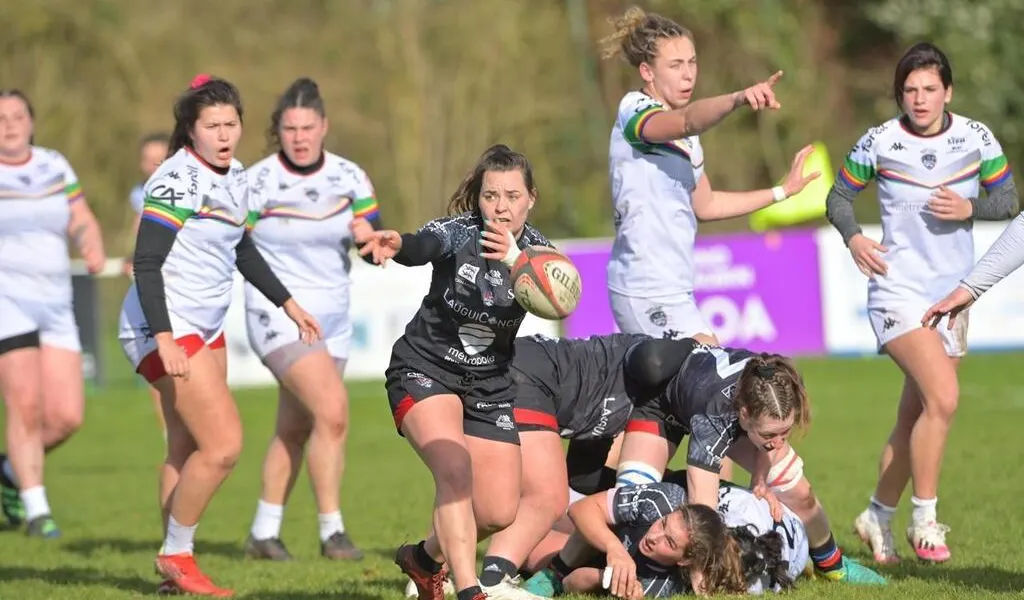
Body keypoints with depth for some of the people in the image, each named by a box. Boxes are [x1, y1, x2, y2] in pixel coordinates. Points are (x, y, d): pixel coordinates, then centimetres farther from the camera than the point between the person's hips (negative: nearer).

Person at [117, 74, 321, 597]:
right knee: (224, 444, -13)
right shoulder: (178, 180, -18)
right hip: (166, 329, -9)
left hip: (206, 328, 9)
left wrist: (289, 304, 28)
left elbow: (242, 250, 26)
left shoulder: (235, 177, 9)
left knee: (188, 453, 8)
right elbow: (146, 263, -22)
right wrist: (164, 339, -29)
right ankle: (176, 556, 1)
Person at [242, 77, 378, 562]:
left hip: (332, 317, 5)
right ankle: (331, 531, -13)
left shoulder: (348, 176, -2)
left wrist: (369, 236, -27)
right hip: (278, 316, -5)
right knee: (332, 411, -21)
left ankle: (263, 534, 25)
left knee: (295, 430, 11)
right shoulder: (257, 182, -12)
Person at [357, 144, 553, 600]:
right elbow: (424, 246, -41)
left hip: (491, 385, 4)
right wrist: (395, 244, -66)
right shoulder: (459, 231, -17)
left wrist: (516, 260, -50)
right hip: (425, 369, -4)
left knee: (499, 513, 0)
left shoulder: (537, 250, -8)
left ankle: (426, 557, 29)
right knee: (455, 468, -29)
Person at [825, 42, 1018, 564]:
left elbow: (1008, 201, 5)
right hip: (898, 290, -4)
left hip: (953, 294, 4)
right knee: (943, 397, -22)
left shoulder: (976, 138, 0)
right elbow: (839, 197, 6)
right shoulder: (878, 143, -5)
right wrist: (852, 237, -13)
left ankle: (878, 517, 27)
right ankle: (924, 518, -11)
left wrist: (969, 208, -14)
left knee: (914, 419, 10)